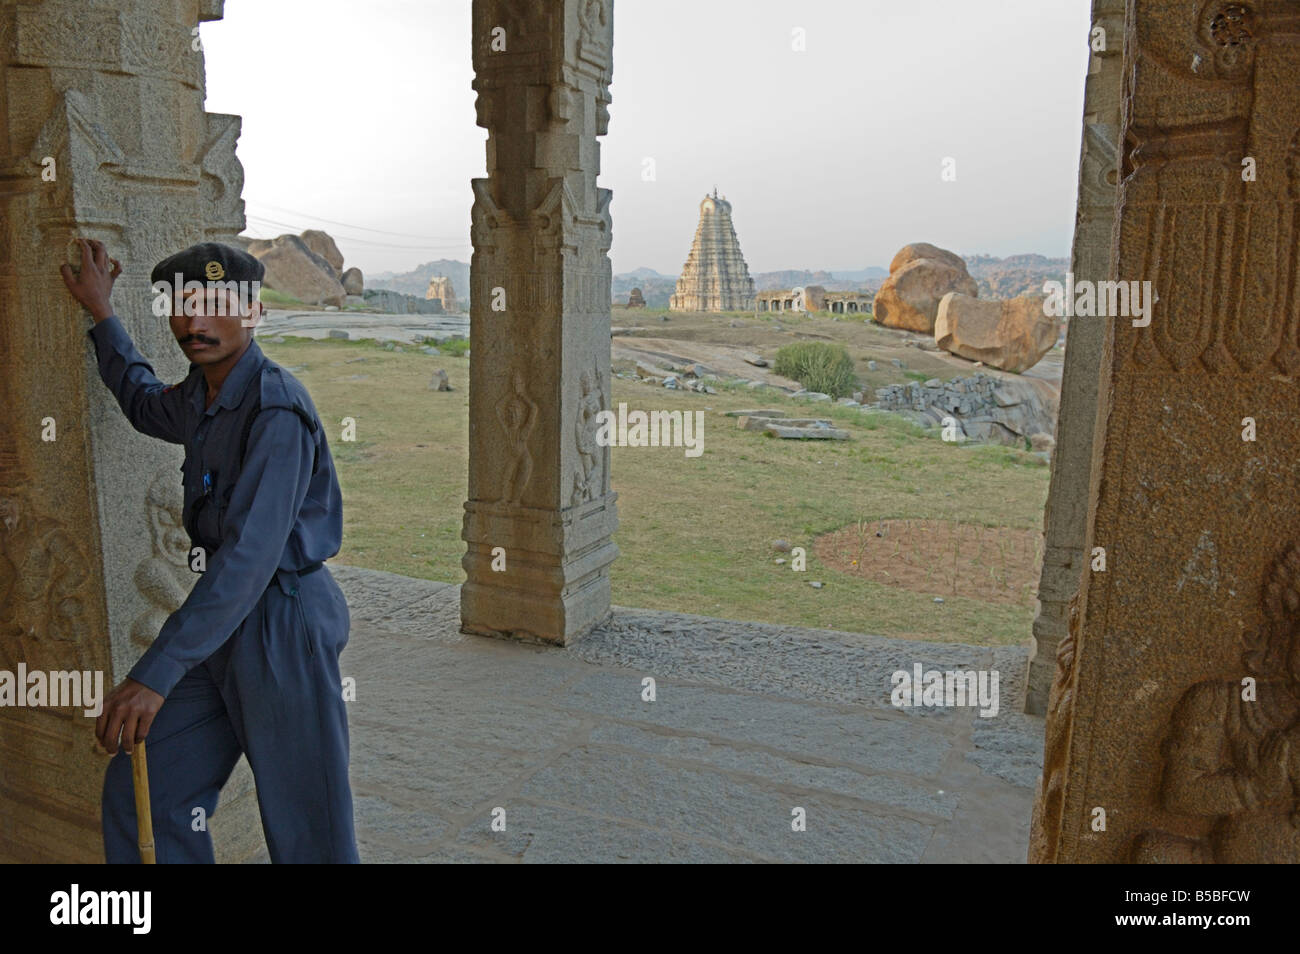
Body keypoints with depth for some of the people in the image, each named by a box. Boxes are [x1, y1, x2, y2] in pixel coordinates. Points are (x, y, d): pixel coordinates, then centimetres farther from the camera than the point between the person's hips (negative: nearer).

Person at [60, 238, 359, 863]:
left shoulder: (277, 409, -21)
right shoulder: (199, 397, 9)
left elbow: (249, 556, -28)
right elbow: (145, 404, 37)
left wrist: (156, 673, -28)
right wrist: (101, 313, 34)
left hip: (283, 623, -9)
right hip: (224, 623, 9)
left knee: (306, 834, 2)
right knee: (139, 794, 12)